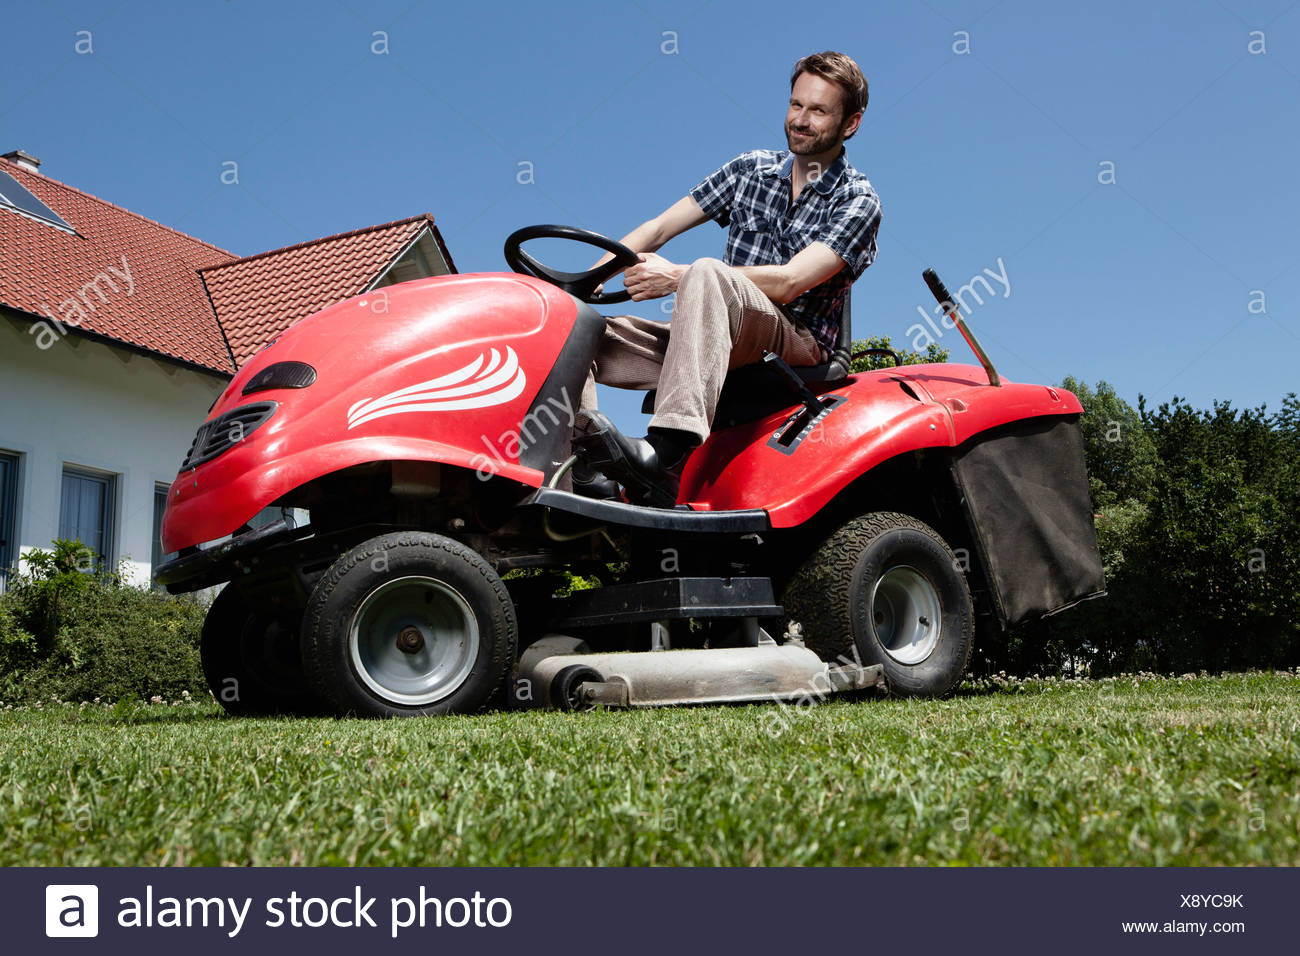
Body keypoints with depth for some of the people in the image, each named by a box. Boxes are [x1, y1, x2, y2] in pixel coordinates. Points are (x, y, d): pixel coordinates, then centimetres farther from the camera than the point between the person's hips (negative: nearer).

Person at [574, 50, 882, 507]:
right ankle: (584, 469, -38)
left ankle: (667, 455, -54)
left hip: (794, 345, -5)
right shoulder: (752, 168, 15)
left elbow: (789, 281, -17)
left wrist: (679, 276, -26)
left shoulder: (857, 200, -1)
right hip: (716, 338, 6)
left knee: (706, 272, -37)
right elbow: (658, 228, 11)